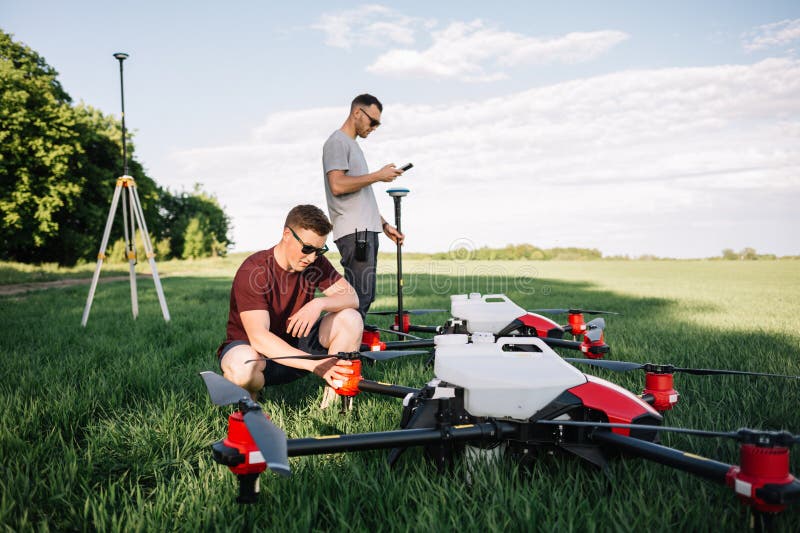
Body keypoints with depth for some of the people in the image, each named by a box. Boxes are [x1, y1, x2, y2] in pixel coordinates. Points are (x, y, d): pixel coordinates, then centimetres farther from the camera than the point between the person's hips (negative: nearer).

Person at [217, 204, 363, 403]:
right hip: (254, 349, -5)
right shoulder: (253, 271, -25)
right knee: (243, 366, -41)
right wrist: (315, 364, -44)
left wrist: (319, 303, -31)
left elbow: (352, 298, -8)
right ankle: (248, 396, -3)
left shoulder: (316, 263, -5)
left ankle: (333, 399, -6)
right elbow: (258, 337, -34)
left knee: (351, 319, -15)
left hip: (294, 346, 5)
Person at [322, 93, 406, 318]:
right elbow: (337, 185, -18)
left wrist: (384, 224, 23)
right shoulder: (337, 142, -4)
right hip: (353, 232, -10)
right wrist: (378, 175, -11)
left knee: (365, 297, 8)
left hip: (367, 231, 10)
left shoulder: (353, 145, 26)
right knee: (360, 297, -15)